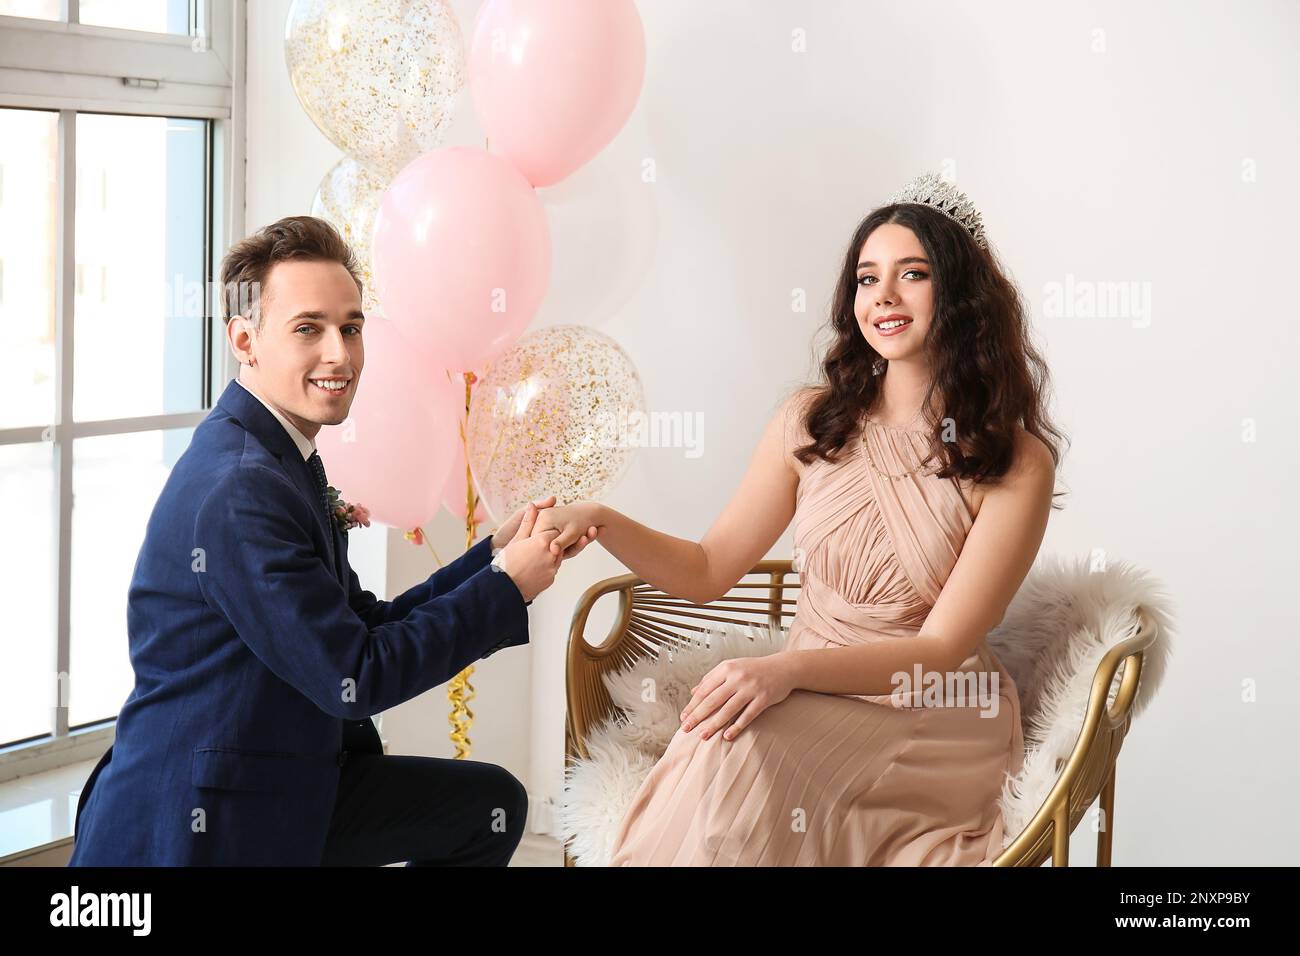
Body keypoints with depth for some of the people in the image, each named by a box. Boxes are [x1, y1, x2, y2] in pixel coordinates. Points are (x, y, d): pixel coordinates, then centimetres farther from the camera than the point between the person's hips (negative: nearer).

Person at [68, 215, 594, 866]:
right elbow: (354, 677, -20)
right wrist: (507, 586, -13)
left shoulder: (284, 463, 8)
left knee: (492, 805, 9)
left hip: (281, 785, 9)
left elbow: (367, 624, 9)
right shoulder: (237, 490, -23)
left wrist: (495, 552, 0)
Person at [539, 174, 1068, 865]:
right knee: (722, 736, -31)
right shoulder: (812, 422, 6)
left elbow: (941, 648, -13)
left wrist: (789, 667, -28)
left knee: (741, 749, -31)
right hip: (808, 702, 3)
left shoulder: (1016, 463, -7)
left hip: (934, 726, -3)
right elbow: (709, 569, 10)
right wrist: (603, 523, -8)